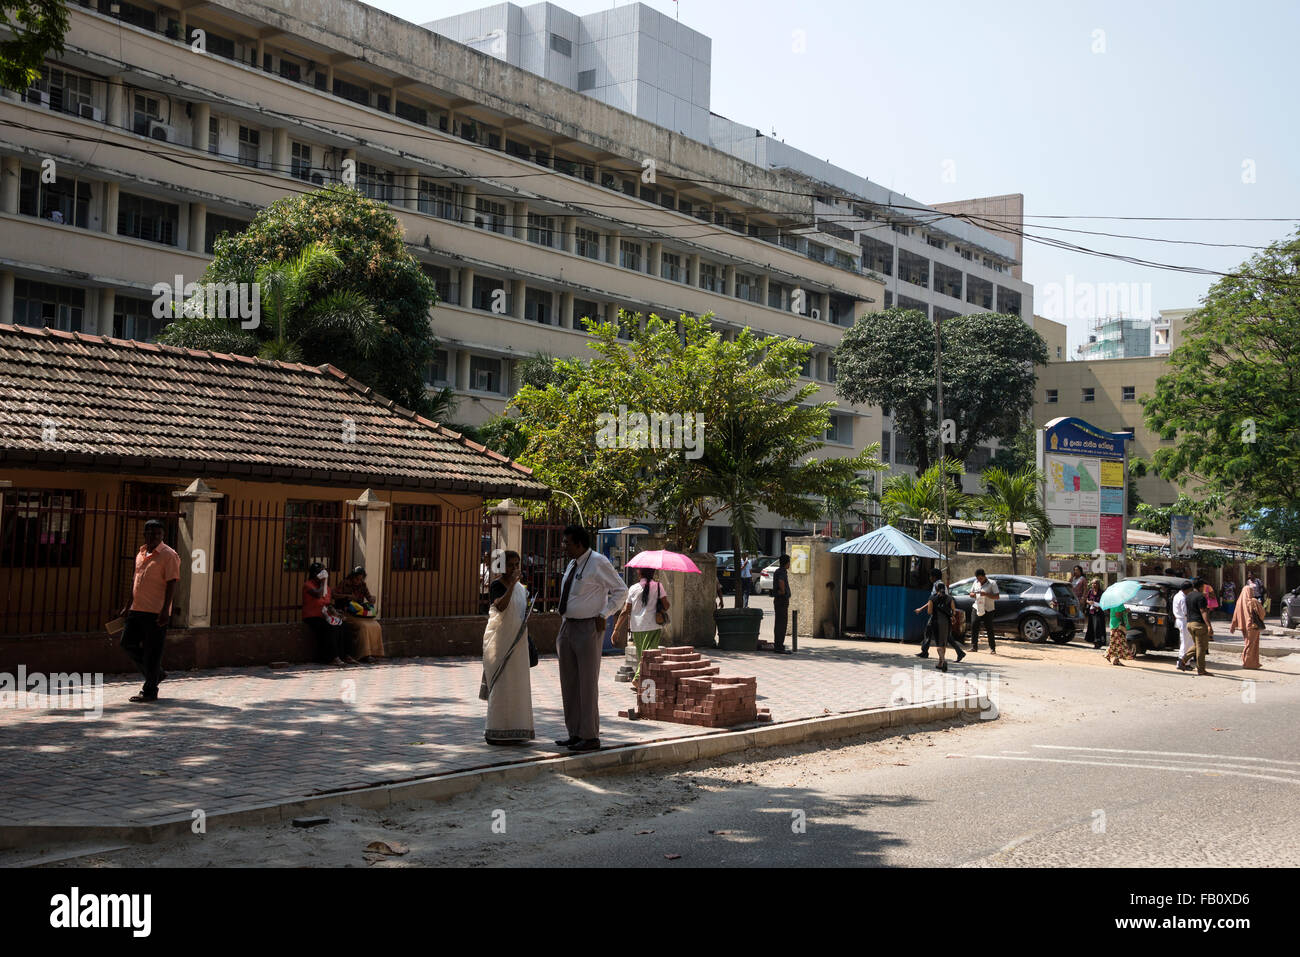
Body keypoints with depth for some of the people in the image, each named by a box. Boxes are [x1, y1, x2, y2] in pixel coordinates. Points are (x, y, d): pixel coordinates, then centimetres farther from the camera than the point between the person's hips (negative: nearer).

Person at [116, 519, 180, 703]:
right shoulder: (141, 553, 15)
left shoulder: (168, 555, -8)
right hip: (137, 610, 8)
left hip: (156, 612, -8)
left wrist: (165, 610, -20)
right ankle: (157, 674, 25)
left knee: (152, 651, -3)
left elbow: (171, 584, -13)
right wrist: (128, 606, 22)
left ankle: (149, 691, 6)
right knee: (128, 643, 10)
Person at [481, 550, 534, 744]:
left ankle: (514, 731, 14)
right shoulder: (496, 586, -7)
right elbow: (501, 606, -26)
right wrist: (511, 584, -27)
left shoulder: (521, 588, 15)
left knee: (517, 686, 8)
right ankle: (496, 732, -4)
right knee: (500, 685, -8)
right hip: (499, 640, -7)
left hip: (517, 641, 7)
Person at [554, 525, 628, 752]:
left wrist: (603, 615, -13)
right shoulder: (573, 564, 13)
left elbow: (621, 591, -9)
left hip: (588, 628, -9)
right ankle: (575, 733, 20)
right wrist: (563, 616, 15)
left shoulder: (598, 563, -11)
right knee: (569, 683, 11)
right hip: (568, 627, 9)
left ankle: (590, 736, 2)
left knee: (588, 683, -4)